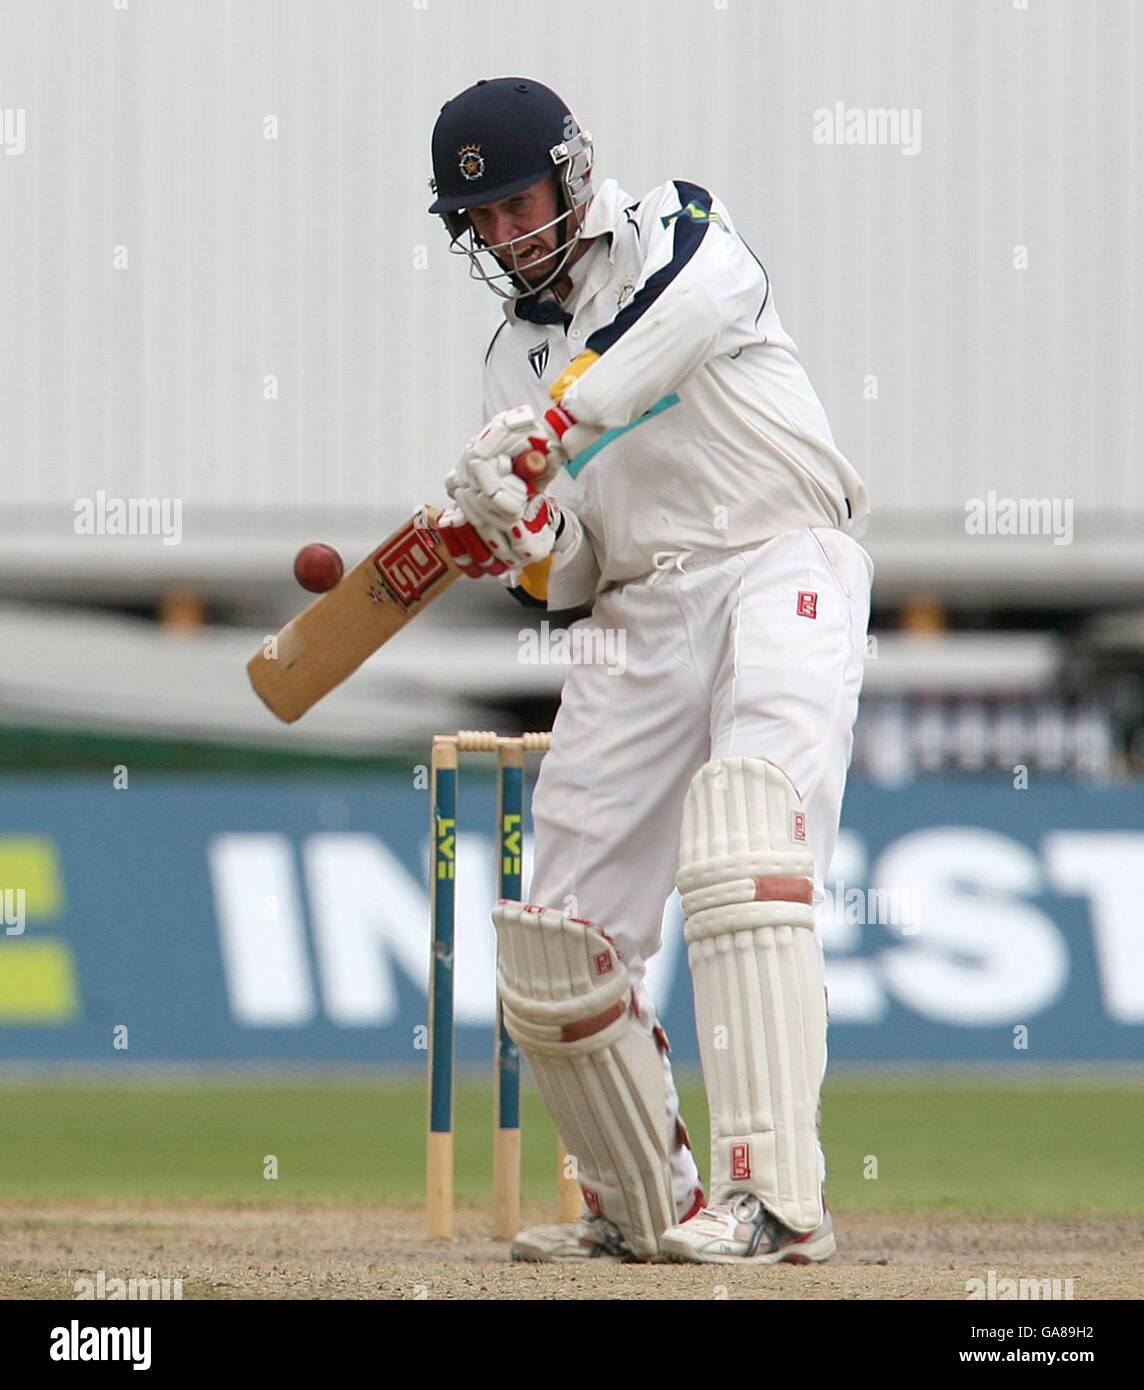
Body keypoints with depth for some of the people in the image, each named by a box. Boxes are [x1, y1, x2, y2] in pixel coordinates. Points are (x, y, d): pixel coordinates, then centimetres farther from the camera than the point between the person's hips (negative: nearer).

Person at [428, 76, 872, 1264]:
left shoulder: (666, 234, 3)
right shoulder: (517, 356, 20)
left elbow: (714, 287, -25)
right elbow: (567, 578, 14)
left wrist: (547, 426, -32)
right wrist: (506, 541, -10)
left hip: (779, 562, -7)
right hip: (639, 618, 7)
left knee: (745, 850, -29)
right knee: (555, 944, 3)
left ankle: (774, 1197, -37)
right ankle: (641, 1205, 22)